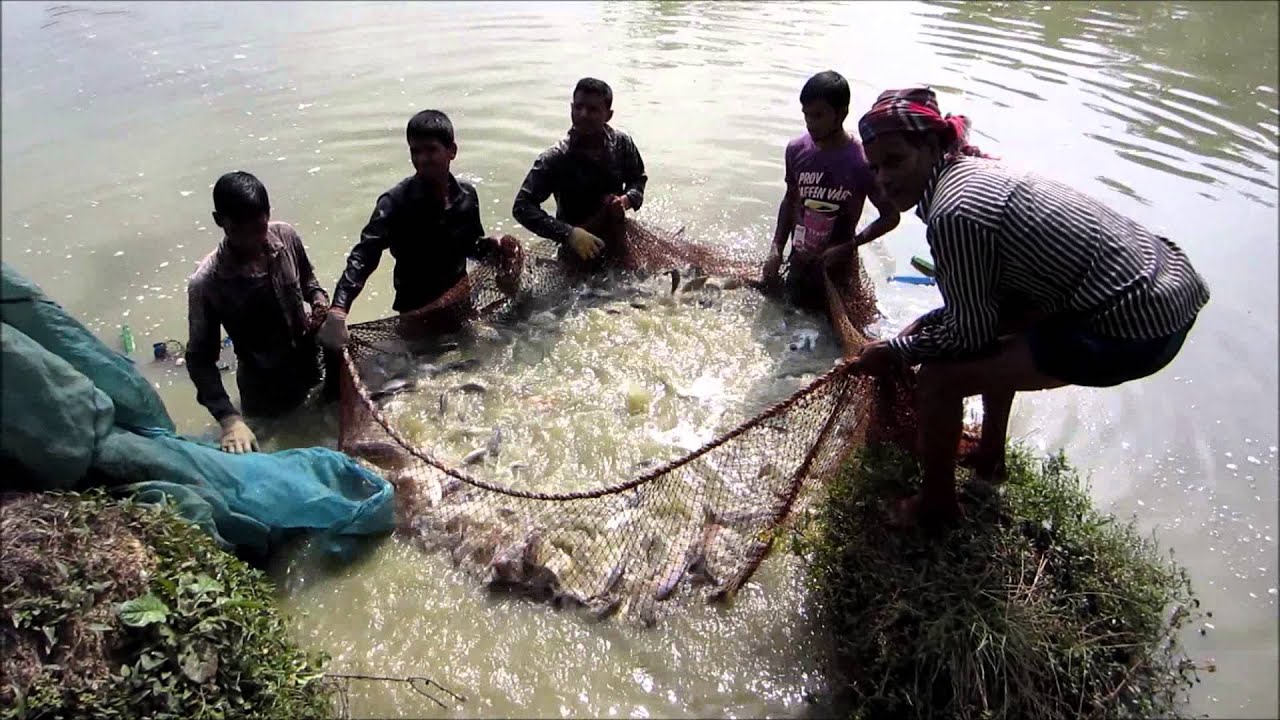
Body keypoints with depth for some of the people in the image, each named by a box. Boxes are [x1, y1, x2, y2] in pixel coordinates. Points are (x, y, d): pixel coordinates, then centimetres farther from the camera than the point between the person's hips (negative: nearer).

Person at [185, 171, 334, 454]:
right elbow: (200, 358, -21)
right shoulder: (205, 282, -27)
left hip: (308, 363, 3)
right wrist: (229, 418, -33)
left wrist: (319, 298, -19)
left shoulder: (286, 237, -17)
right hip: (264, 385, -3)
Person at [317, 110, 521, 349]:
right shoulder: (395, 202, -20)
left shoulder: (466, 195, -6)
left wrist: (494, 246, -15)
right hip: (416, 313, -4)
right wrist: (338, 310, -45)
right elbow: (363, 256, -30)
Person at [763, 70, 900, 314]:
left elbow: (890, 216, -9)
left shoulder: (862, 163, -19)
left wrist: (847, 247, -19)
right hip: (799, 265, 4)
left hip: (837, 270, -4)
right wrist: (777, 249, 1)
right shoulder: (796, 150, -6)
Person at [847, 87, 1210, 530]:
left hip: (1133, 330, -10)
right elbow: (980, 302, 18)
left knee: (939, 377, -7)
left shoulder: (952, 215, -20)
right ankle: (990, 455, 43)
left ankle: (935, 506, 16)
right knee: (991, 309, 29)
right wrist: (918, 328, 11)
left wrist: (894, 352, 1)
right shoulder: (973, 169, 9)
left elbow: (969, 333, -11)